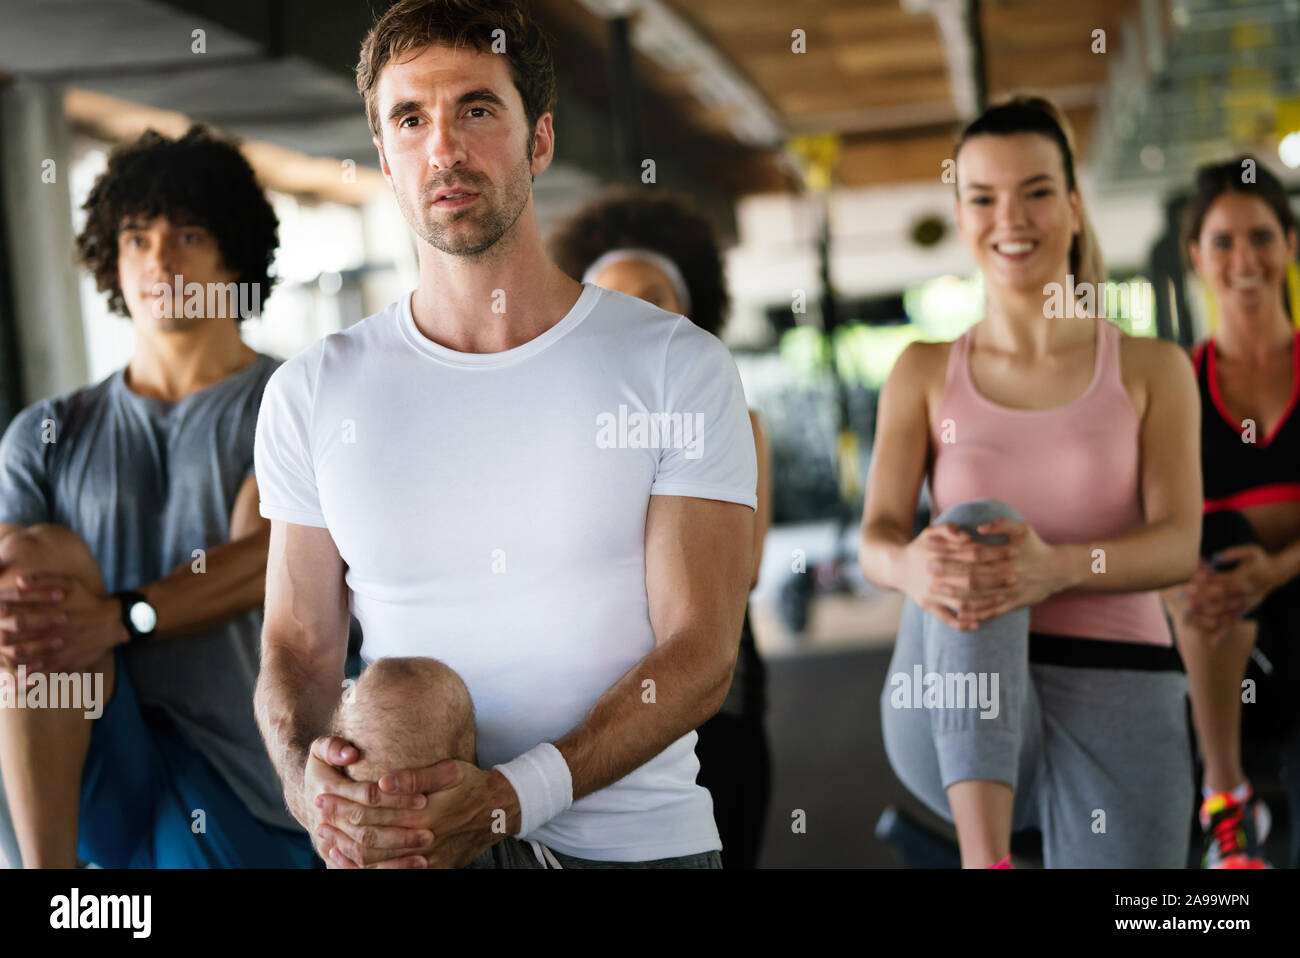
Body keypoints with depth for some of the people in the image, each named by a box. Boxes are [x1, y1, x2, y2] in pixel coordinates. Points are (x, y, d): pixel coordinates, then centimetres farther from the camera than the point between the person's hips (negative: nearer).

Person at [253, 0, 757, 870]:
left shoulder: (679, 367, -5)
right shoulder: (313, 392, 2)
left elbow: (701, 652, -10)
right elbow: (299, 645, 5)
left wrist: (508, 797, -21)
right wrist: (308, 775, -17)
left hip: (633, 839, -2)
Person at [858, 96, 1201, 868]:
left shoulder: (1151, 370, 7)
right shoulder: (926, 372, 10)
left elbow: (1180, 545, -6)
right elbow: (876, 537, -2)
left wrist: (1060, 567, -28)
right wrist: (911, 566, -28)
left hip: (1115, 688, 0)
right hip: (960, 727, 0)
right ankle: (985, 857, -38)